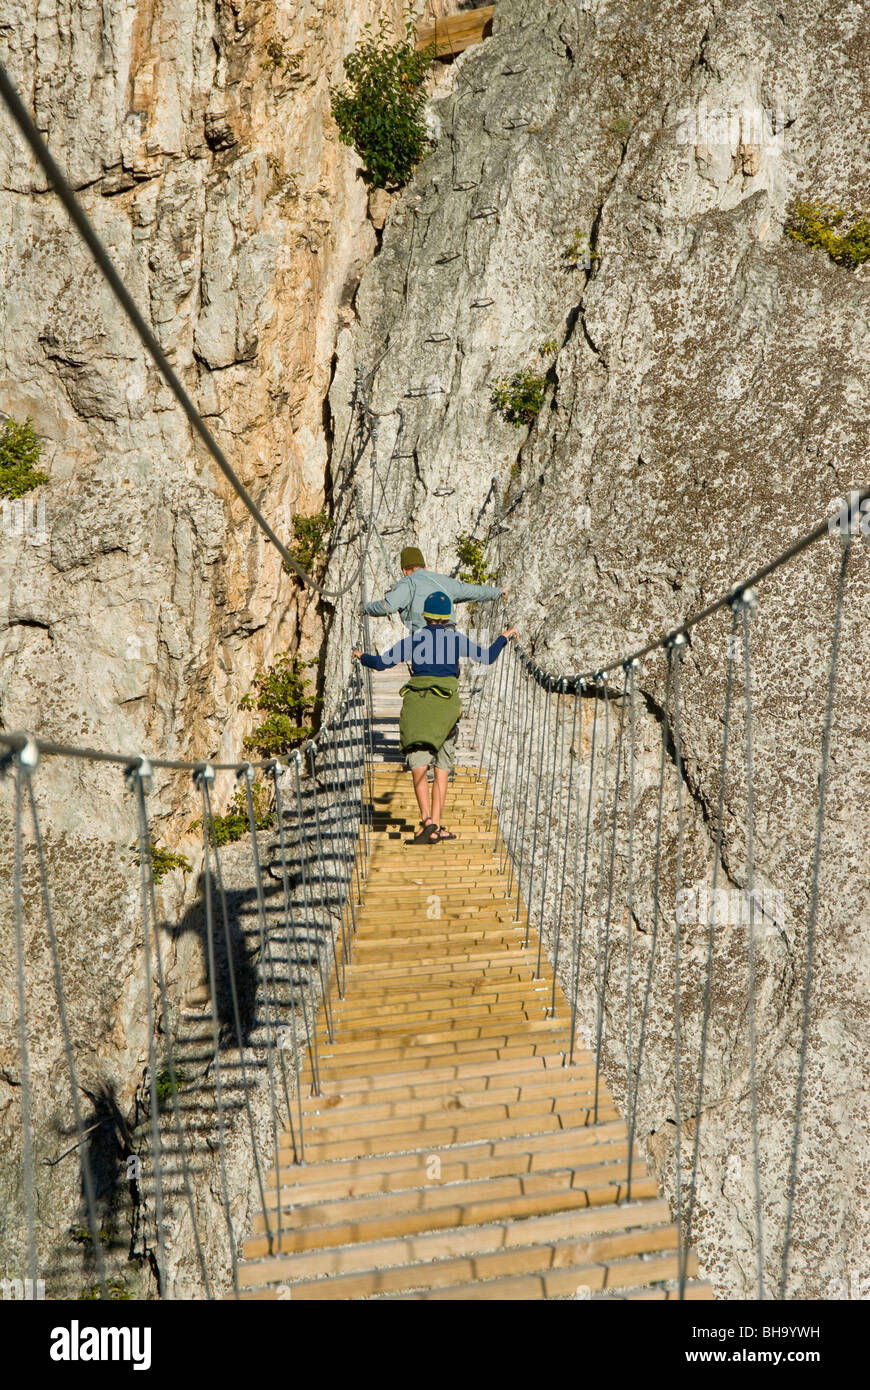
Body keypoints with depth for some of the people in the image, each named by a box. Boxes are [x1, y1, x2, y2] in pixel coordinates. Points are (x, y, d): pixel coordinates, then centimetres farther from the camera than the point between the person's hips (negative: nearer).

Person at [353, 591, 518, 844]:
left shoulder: (413, 640, 6)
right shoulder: (458, 638, 7)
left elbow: (381, 663, 7)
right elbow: (487, 657, 14)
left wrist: (361, 656, 28)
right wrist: (505, 636, 30)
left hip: (416, 704, -1)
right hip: (446, 706, 1)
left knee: (419, 767, -3)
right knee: (442, 770, 10)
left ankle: (427, 820, -20)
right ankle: (436, 826, 8)